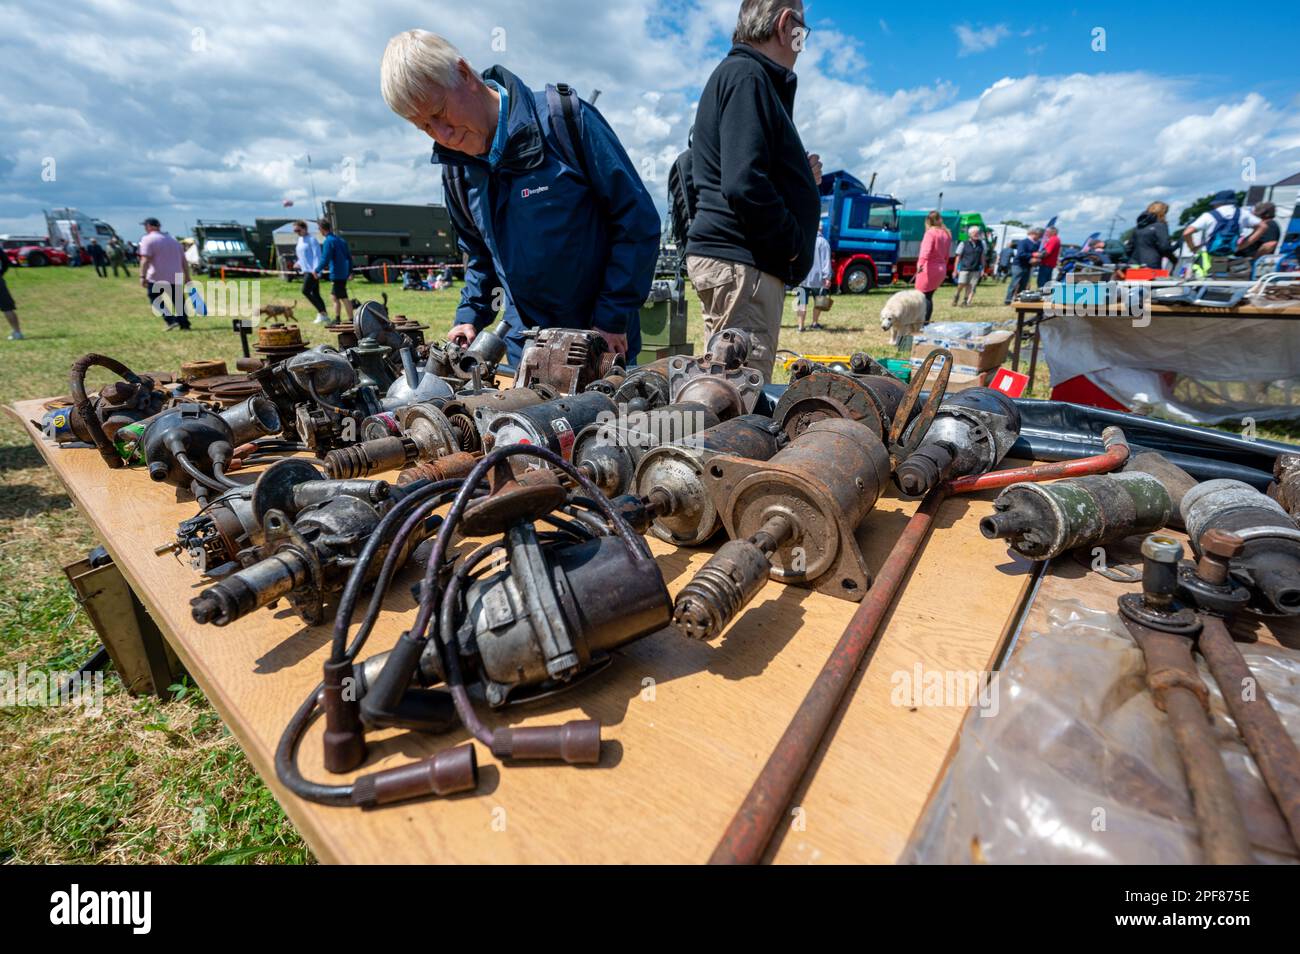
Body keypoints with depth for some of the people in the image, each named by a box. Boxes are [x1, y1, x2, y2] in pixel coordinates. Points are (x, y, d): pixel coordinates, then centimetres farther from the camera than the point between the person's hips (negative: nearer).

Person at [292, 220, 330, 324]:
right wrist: (299, 263, 12)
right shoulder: (300, 239, 17)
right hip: (306, 270, 9)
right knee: (315, 294, 8)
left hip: (312, 271, -9)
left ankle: (322, 313, -10)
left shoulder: (311, 239, -9)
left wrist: (315, 269, -24)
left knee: (305, 291, -15)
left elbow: (317, 255, -15)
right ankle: (325, 316, 12)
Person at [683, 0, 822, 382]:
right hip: (741, 262, -10)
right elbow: (744, 184, -20)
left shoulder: (736, 73, 25)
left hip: (731, 256, 10)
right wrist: (793, 244, -10)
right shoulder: (747, 75, -6)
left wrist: (801, 178, 15)